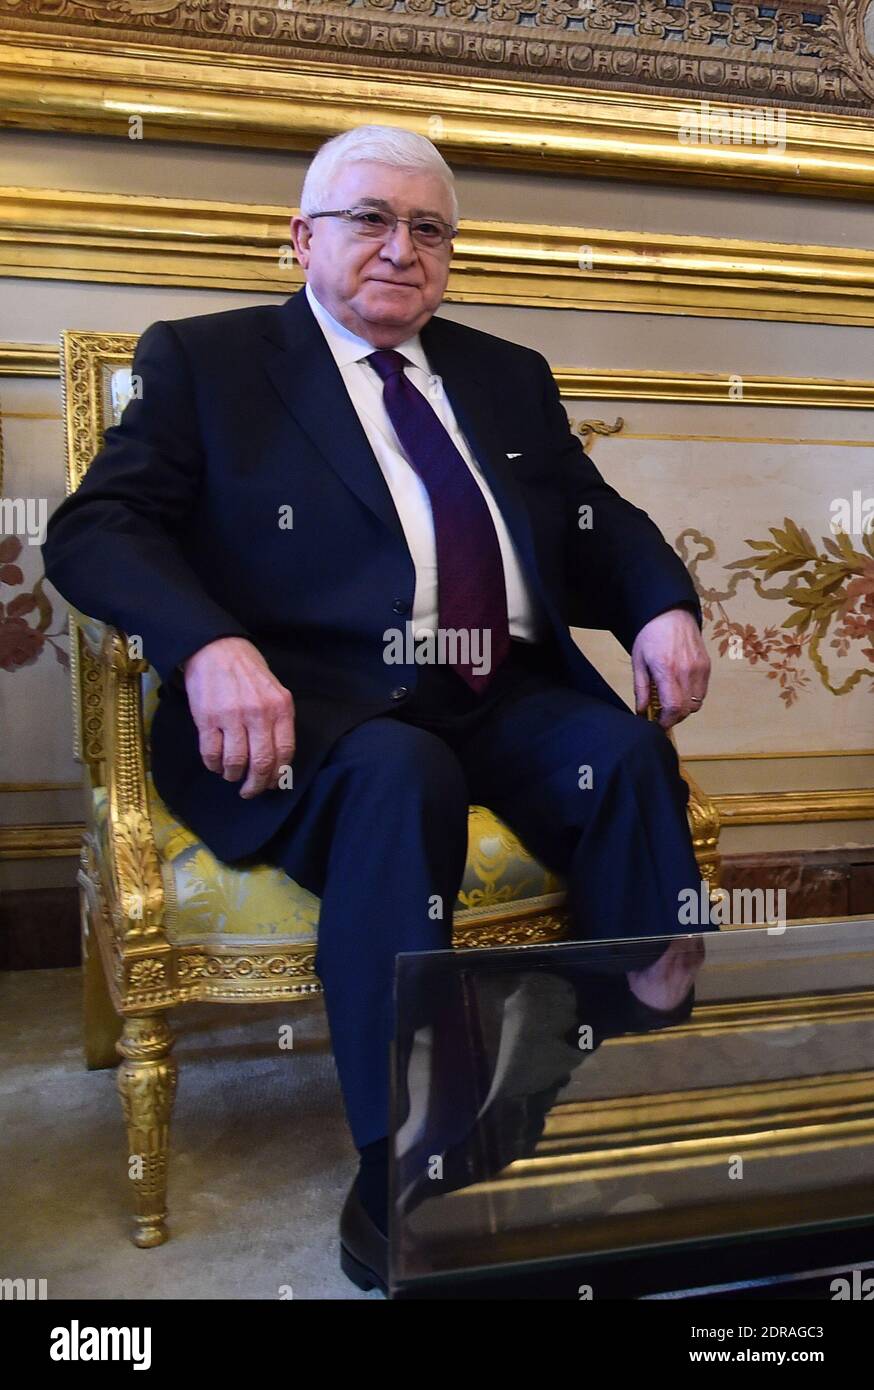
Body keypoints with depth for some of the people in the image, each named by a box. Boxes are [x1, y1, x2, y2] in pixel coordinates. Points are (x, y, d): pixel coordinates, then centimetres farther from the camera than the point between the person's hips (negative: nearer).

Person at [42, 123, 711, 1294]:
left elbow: (598, 522, 21)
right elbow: (95, 529, -2)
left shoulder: (510, 376, 23)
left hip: (504, 700, 5)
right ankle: (401, 1181, -26)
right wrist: (210, 645, -22)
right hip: (320, 707, -4)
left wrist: (663, 605, -3)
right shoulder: (203, 359, 10)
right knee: (403, 776, -35)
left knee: (627, 755, -25)